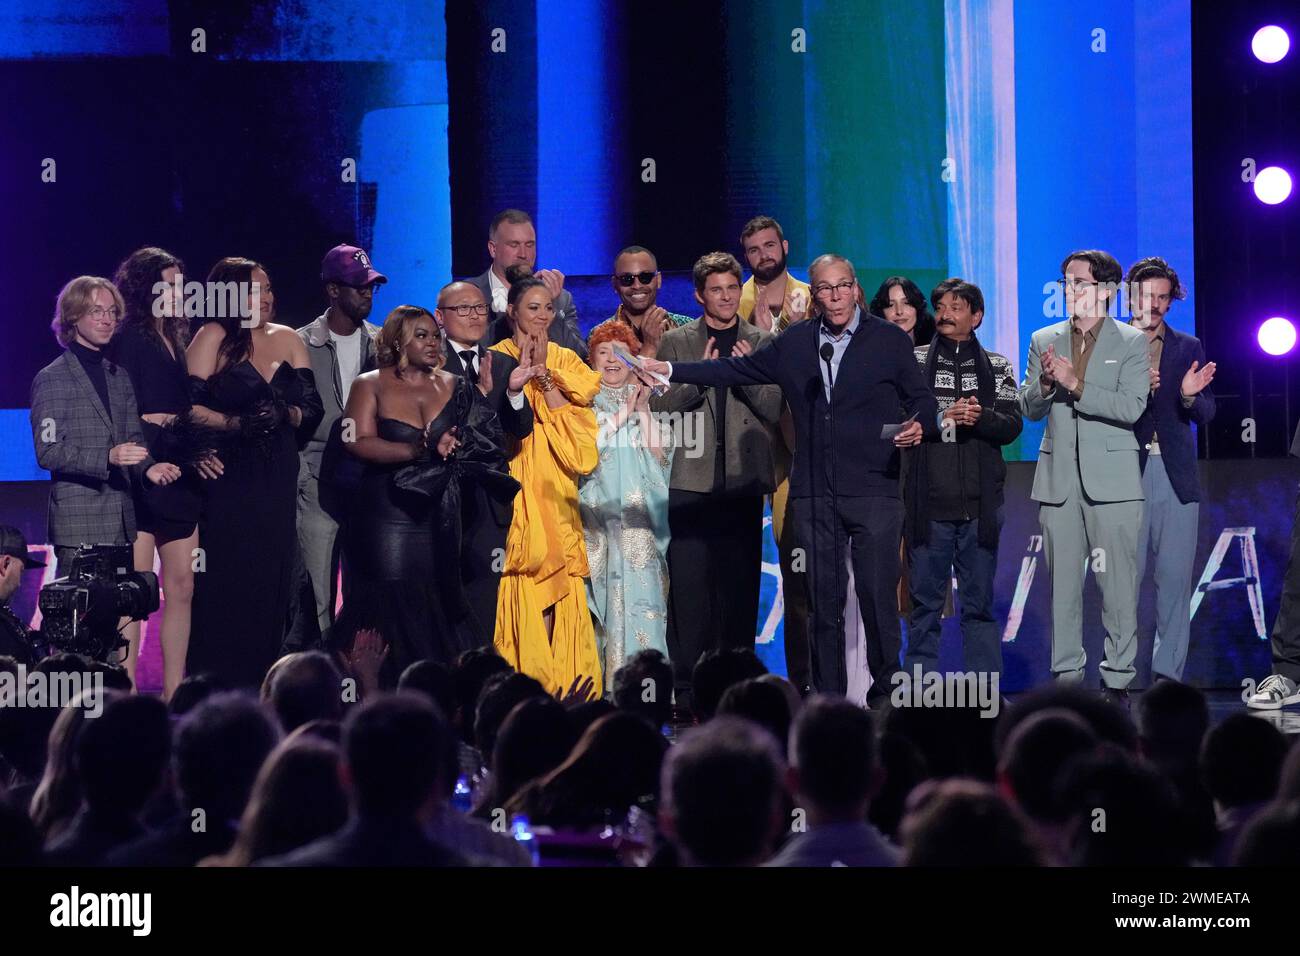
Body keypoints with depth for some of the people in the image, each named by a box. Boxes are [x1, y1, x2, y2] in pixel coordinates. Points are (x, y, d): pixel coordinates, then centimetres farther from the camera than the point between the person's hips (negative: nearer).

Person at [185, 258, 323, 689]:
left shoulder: (288, 340, 12)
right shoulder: (213, 338, -2)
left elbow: (312, 407, 7)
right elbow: (190, 406, -9)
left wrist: (284, 415, -13)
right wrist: (236, 423, -21)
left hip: (276, 480, 5)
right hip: (225, 478, -5)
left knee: (272, 580, 2)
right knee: (224, 579, -6)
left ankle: (261, 683, 7)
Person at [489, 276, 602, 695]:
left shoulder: (567, 361, 14)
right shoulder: (496, 358, 5)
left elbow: (573, 414, -1)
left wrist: (543, 372, -8)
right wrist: (522, 368, -12)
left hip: (554, 490, 3)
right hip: (513, 484, -3)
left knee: (555, 580, -3)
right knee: (520, 579, -11)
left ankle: (557, 683, -1)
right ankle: (518, 676, -9)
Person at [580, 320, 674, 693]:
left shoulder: (646, 403, 15)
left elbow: (660, 455, 4)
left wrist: (643, 412, -4)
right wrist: (623, 414, -7)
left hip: (640, 520, 2)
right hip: (597, 518, -2)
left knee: (640, 597, -8)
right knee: (604, 600, -8)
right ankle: (603, 686, -7)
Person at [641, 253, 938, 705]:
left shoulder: (889, 341, 5)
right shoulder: (794, 343, 13)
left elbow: (922, 398, 7)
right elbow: (737, 370, 17)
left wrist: (919, 425, -15)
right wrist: (669, 370, 10)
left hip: (873, 491, -3)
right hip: (814, 494, 3)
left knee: (878, 595, -6)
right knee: (823, 600, 4)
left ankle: (885, 694, 4)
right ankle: (827, 698, 9)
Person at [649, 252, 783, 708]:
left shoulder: (763, 343, 11)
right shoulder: (676, 342, 8)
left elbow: (776, 410, 5)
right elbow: (660, 406, 1)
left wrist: (749, 374, -11)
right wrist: (701, 375, -13)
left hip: (744, 482, 1)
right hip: (692, 481, -1)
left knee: (741, 587, 3)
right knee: (689, 586, -4)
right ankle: (687, 688, 1)